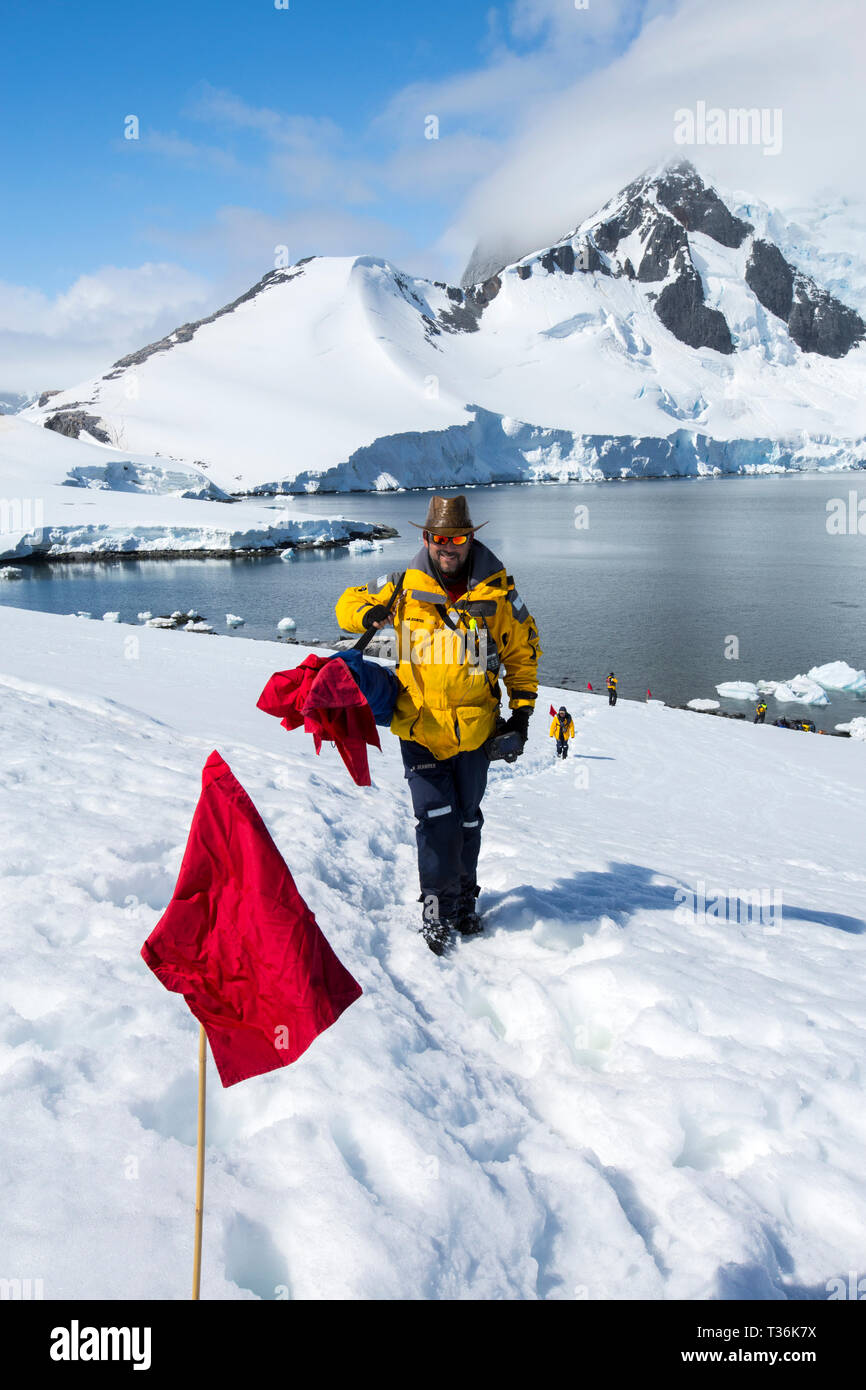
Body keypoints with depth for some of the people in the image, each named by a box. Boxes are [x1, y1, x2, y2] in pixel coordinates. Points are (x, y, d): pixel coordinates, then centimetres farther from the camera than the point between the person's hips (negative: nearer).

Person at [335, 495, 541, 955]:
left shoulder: (497, 591, -2)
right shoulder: (403, 587, -3)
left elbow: (522, 649, 10)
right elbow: (350, 603, 10)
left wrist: (522, 708, 5)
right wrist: (367, 614, -14)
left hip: (475, 728, 1)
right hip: (419, 727, -1)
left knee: (467, 819, 13)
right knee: (436, 819, -9)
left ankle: (464, 900, 31)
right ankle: (437, 907, 8)